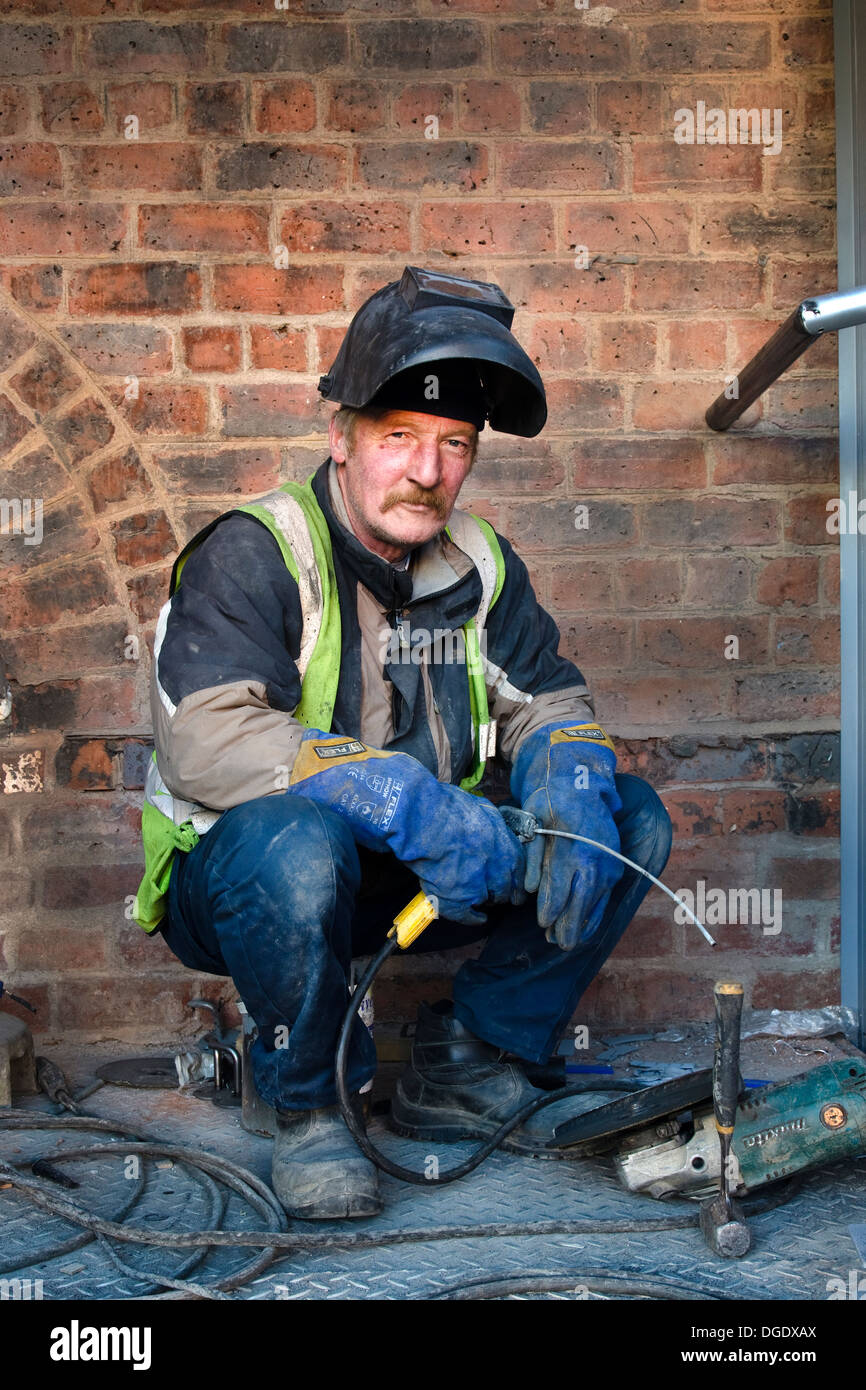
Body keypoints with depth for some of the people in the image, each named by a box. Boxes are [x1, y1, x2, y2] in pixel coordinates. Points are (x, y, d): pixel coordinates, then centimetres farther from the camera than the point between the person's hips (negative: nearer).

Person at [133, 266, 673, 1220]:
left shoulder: (479, 563, 3)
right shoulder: (252, 554, -16)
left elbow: (548, 703, 5)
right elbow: (206, 740, -29)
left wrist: (570, 796, -20)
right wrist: (405, 802, -37)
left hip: (407, 882, 6)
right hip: (235, 883, -5)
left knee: (630, 816, -5)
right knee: (296, 840, -40)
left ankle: (466, 1066, 2)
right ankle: (305, 1106, -12)